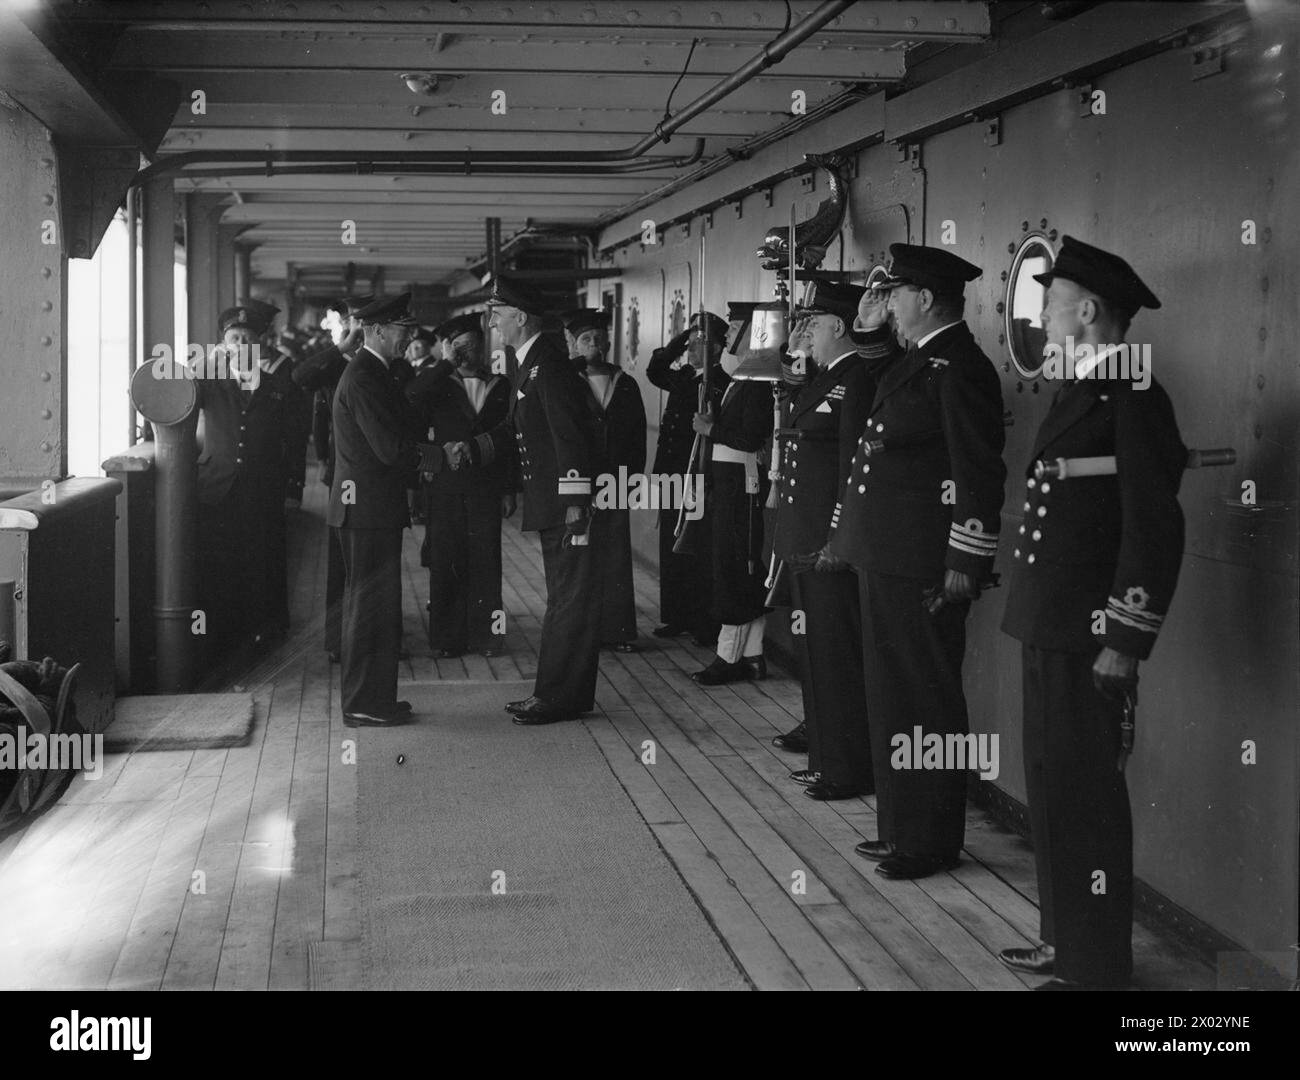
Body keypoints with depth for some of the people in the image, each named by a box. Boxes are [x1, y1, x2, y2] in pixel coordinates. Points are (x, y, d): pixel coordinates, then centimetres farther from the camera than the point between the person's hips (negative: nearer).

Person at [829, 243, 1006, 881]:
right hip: (885, 561, 10)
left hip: (922, 569, -10)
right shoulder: (913, 361, 12)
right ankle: (900, 828, 27)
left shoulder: (959, 368, -15)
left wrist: (966, 565, -19)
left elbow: (979, 473, -19)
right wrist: (869, 325, 17)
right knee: (891, 698, 16)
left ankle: (931, 843, 11)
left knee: (925, 705, 0)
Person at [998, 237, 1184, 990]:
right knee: (1052, 791, 17)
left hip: (1091, 639, -9)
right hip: (1050, 630, 9)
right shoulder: (1078, 394, 14)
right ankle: (1066, 941, 30)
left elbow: (1156, 530, -19)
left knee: (1086, 799, 0)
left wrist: (1125, 644, -19)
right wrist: (1038, 621, 17)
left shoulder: (1133, 399, -15)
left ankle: (1098, 967, 12)